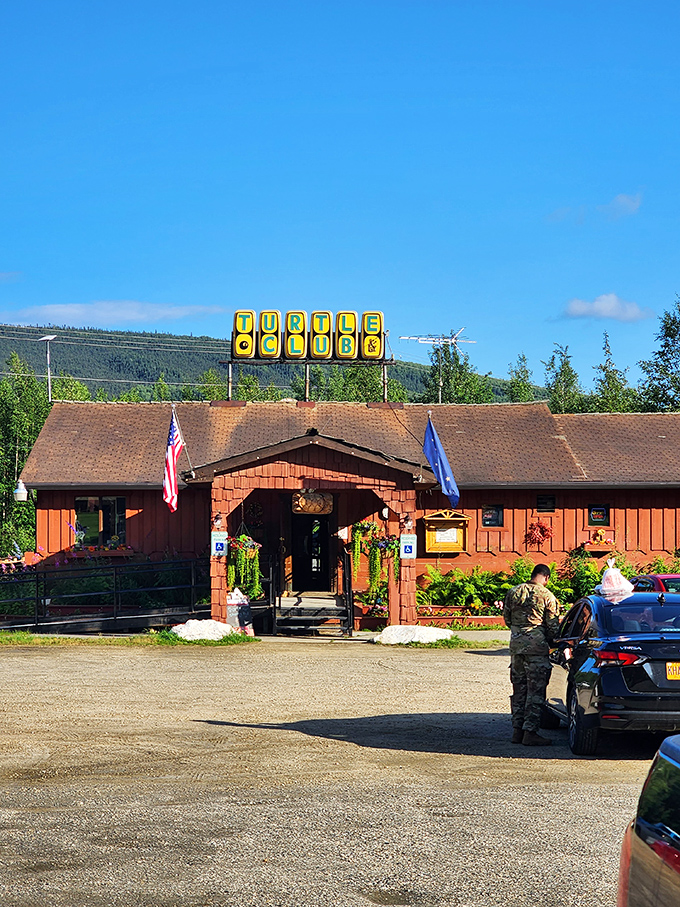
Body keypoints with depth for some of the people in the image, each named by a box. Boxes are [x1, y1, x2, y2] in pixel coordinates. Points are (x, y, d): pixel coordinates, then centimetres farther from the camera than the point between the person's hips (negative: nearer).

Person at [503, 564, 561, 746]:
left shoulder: (514, 592, 8)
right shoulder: (547, 596, -7)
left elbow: (507, 619, 16)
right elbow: (553, 627, -4)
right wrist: (552, 642, 15)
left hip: (516, 644, 5)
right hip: (536, 644, -5)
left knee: (519, 689, 13)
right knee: (535, 690, -1)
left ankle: (517, 730, 16)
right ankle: (530, 732, -4)